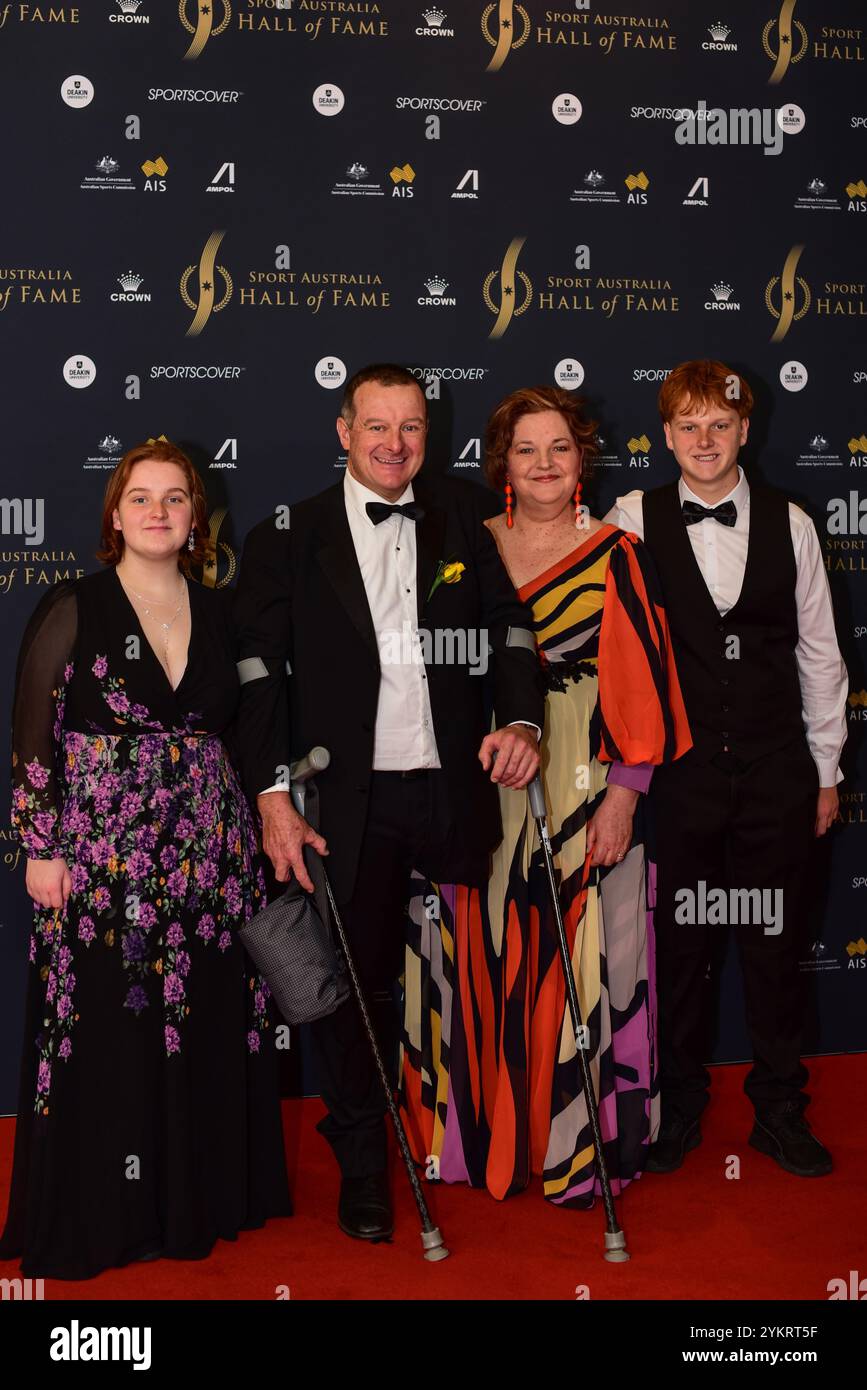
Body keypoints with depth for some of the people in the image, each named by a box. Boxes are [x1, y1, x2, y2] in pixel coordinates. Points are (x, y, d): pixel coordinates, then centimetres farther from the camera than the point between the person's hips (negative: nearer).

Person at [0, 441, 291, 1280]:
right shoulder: (72, 608, -4)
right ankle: (99, 1218, 19)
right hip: (100, 861, -4)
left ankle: (202, 1196, 27)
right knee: (104, 1040, 3)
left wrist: (256, 826, 10)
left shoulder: (215, 612, 9)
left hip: (208, 861, 4)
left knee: (206, 1036, 10)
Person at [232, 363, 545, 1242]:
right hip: (347, 798, -1)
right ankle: (362, 1168, 25)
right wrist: (272, 794, -7)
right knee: (350, 976, 7)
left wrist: (520, 718, -11)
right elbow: (260, 670, 0)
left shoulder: (466, 516, 8)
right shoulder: (288, 537, 4)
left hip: (454, 786, 1)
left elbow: (508, 622, 6)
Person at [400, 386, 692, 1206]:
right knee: (483, 961, 9)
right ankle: (485, 1133, 26)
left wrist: (625, 790, -12)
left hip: (580, 790, -3)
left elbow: (639, 681, -5)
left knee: (577, 966, 1)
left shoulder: (616, 557, -1)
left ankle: (576, 1147, 18)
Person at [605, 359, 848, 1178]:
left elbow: (818, 650, 8)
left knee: (776, 942, 10)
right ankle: (679, 1106, 27)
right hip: (679, 772, -1)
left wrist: (827, 770, 9)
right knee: (678, 942, 8)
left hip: (776, 772, 2)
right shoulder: (633, 521, -3)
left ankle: (779, 1111, 27)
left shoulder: (790, 524, 3)